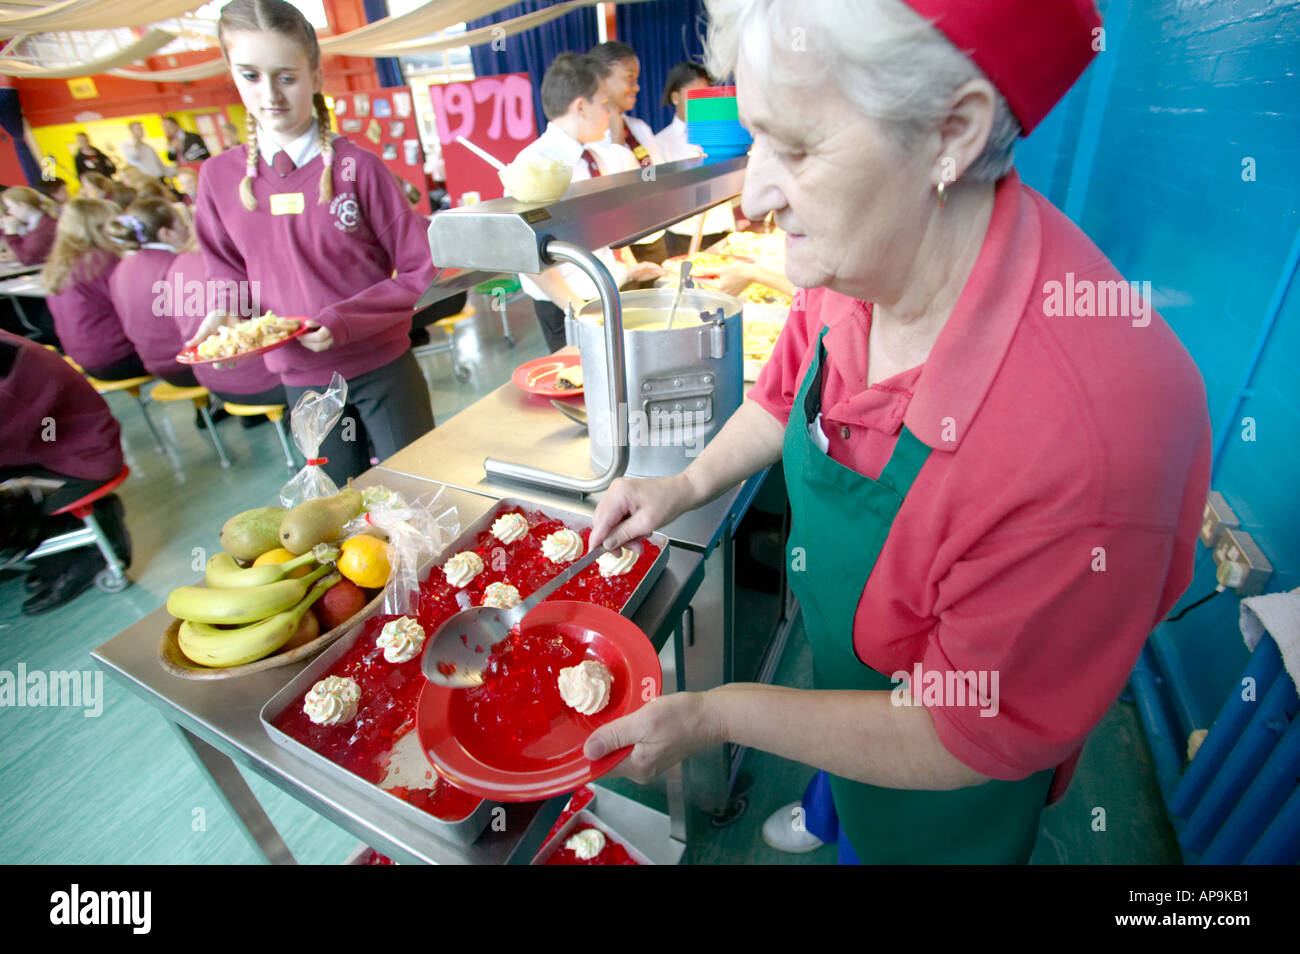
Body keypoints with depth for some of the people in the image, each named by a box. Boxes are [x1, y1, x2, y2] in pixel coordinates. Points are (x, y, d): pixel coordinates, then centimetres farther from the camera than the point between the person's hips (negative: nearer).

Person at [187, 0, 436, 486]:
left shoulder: (356, 166, -9)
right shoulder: (219, 176, 1)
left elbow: (421, 271, -9)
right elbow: (227, 270, 12)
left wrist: (344, 322, -18)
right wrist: (226, 313, -10)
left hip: (383, 365, -3)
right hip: (303, 377, 4)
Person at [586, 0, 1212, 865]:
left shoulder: (1086, 436, -44)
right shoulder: (858, 256, -21)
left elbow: (972, 742, -30)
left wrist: (721, 714, -25)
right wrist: (688, 485, -9)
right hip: (842, 666, 6)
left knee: (878, 836, 29)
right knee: (838, 792, 38)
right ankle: (823, 820, 72)